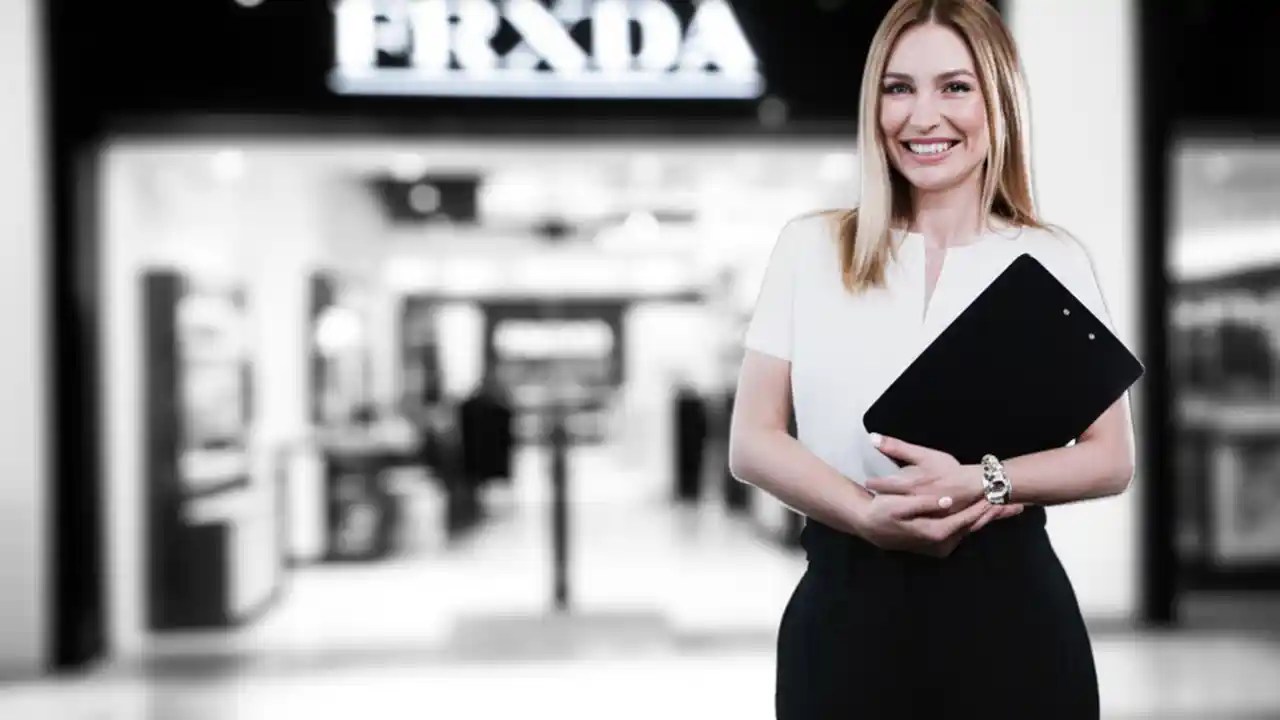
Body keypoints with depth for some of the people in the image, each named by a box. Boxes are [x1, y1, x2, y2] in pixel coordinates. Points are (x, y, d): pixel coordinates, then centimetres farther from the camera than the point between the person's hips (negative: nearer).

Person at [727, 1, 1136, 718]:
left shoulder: (1055, 260, 4)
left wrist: (982, 481, -15)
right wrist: (867, 514, -15)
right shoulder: (809, 247, 5)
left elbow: (1113, 458, 2)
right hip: (846, 606, 0)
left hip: (1010, 608, 0)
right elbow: (753, 441, 2)